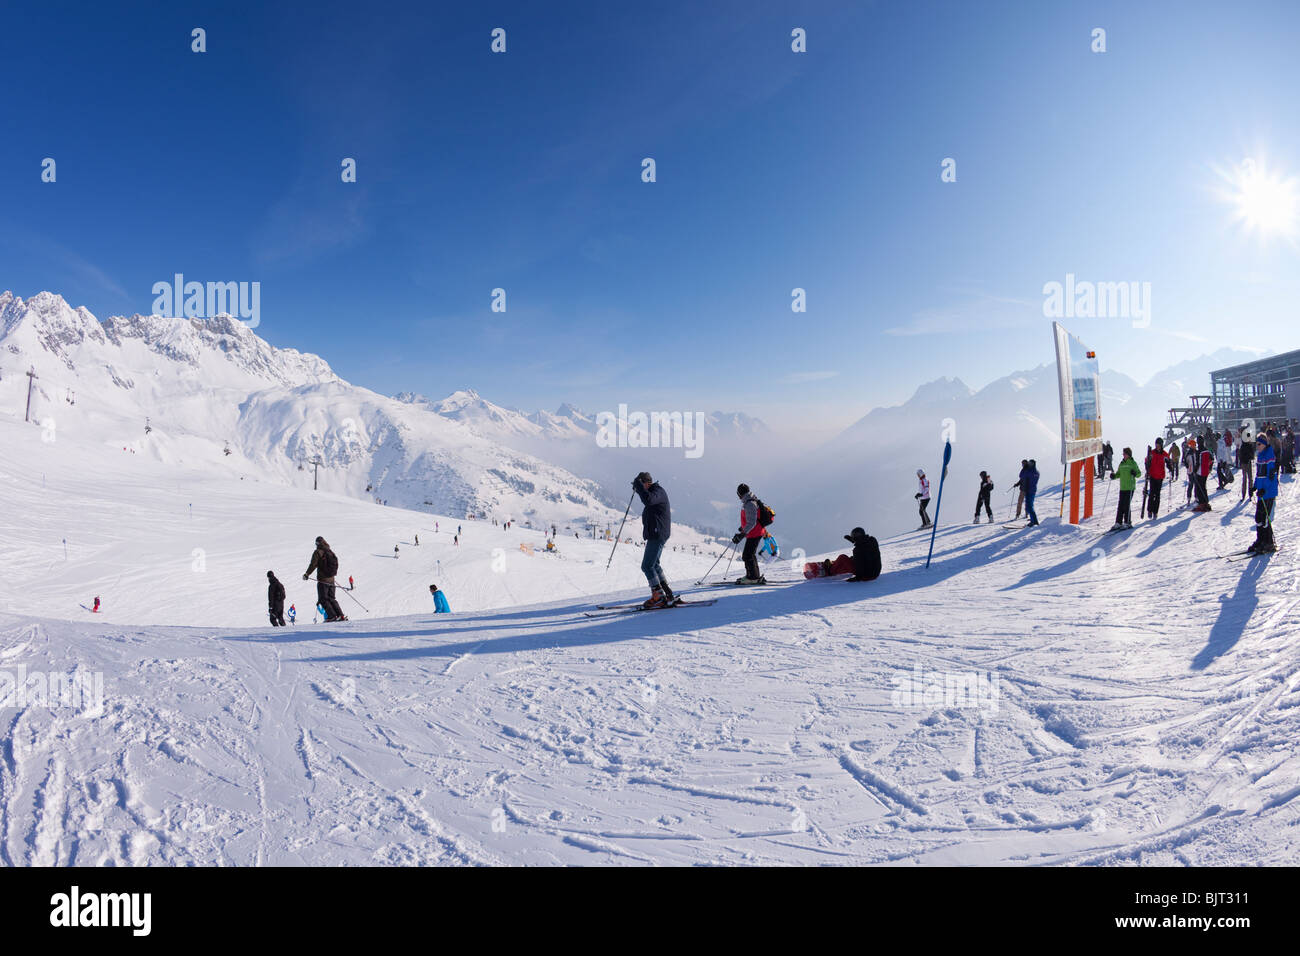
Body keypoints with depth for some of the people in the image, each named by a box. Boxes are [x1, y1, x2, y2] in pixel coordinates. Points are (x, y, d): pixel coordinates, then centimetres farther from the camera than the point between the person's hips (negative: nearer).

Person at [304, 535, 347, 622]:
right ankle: (341, 615, 5)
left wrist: (307, 574, -6)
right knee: (332, 598, 14)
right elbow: (336, 564, 19)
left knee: (323, 599, 0)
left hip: (322, 579, -6)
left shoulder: (317, 552, -8)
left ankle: (332, 616, -10)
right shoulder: (331, 552, 10)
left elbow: (313, 565, -15)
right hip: (331, 579, 6)